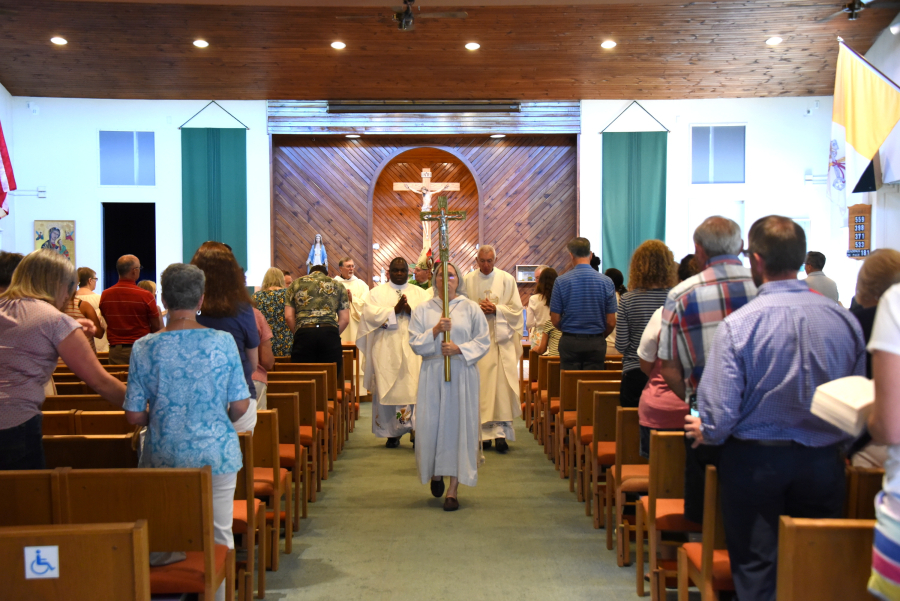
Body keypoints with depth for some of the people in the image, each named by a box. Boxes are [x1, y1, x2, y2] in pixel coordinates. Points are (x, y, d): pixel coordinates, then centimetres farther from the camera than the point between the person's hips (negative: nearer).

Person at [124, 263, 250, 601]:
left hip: (163, 459, 0)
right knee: (219, 536, 13)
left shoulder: (144, 348, -7)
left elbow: (134, 415, -5)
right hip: (217, 455, 0)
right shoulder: (223, 342, -8)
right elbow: (240, 406, -5)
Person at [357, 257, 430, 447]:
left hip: (413, 348, 0)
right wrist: (394, 310, -12)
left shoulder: (420, 293, 14)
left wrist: (411, 311, -15)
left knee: (414, 387, -10)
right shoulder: (377, 292, 12)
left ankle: (416, 430, -9)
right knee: (387, 389, -1)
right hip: (386, 349, 0)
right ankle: (392, 433, 6)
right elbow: (370, 313, -5)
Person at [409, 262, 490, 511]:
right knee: (431, 425, 0)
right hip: (432, 374, 1)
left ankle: (454, 488, 0)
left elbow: (484, 341, 2)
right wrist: (435, 331, -14)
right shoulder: (423, 310, 9)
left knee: (459, 426, -4)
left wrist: (459, 348, -12)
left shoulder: (471, 308, 6)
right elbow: (415, 343, 1)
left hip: (462, 374, -1)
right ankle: (435, 473, 28)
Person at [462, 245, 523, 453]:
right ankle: (484, 432, 5)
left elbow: (516, 309, 4)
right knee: (479, 386, -1)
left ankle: (501, 431, -4)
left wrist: (496, 309, -11)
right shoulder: (467, 280, 7)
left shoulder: (507, 280, 5)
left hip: (501, 340, -1)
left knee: (502, 385, -7)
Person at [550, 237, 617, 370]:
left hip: (570, 341, -1)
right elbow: (611, 322, -2)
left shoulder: (561, 281, -6)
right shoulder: (606, 281, -3)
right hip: (596, 343, 1)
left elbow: (555, 320, -3)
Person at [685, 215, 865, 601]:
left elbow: (720, 413, -18)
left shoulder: (737, 325, -16)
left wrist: (706, 432, 4)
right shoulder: (844, 319, -4)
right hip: (824, 463, 4)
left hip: (755, 461, -3)